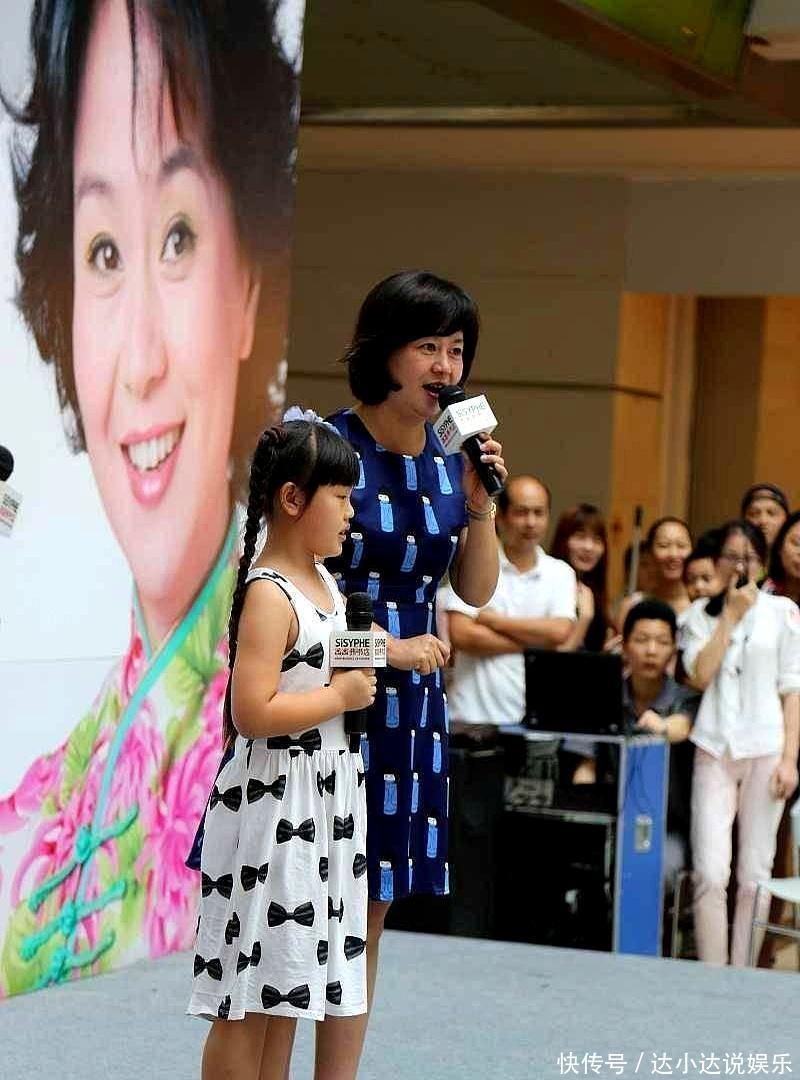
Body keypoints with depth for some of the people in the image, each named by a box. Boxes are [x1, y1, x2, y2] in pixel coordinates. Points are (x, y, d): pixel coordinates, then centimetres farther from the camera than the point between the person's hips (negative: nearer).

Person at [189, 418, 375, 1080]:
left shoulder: (322, 579, 11)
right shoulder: (268, 595, -17)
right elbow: (252, 712, -25)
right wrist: (340, 696, -16)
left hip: (324, 801, 9)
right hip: (273, 806, -9)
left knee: (287, 986, 13)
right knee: (250, 996, -3)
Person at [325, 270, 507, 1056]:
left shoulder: (449, 462, 9)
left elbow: (476, 592, 13)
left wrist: (479, 505, -2)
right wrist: (388, 645, -14)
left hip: (409, 707, 6)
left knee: (370, 909, 9)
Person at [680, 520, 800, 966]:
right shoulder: (700, 613, 10)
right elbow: (700, 676, -4)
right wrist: (730, 615, -3)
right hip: (715, 751, 1)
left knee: (755, 875, 1)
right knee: (710, 875, -8)